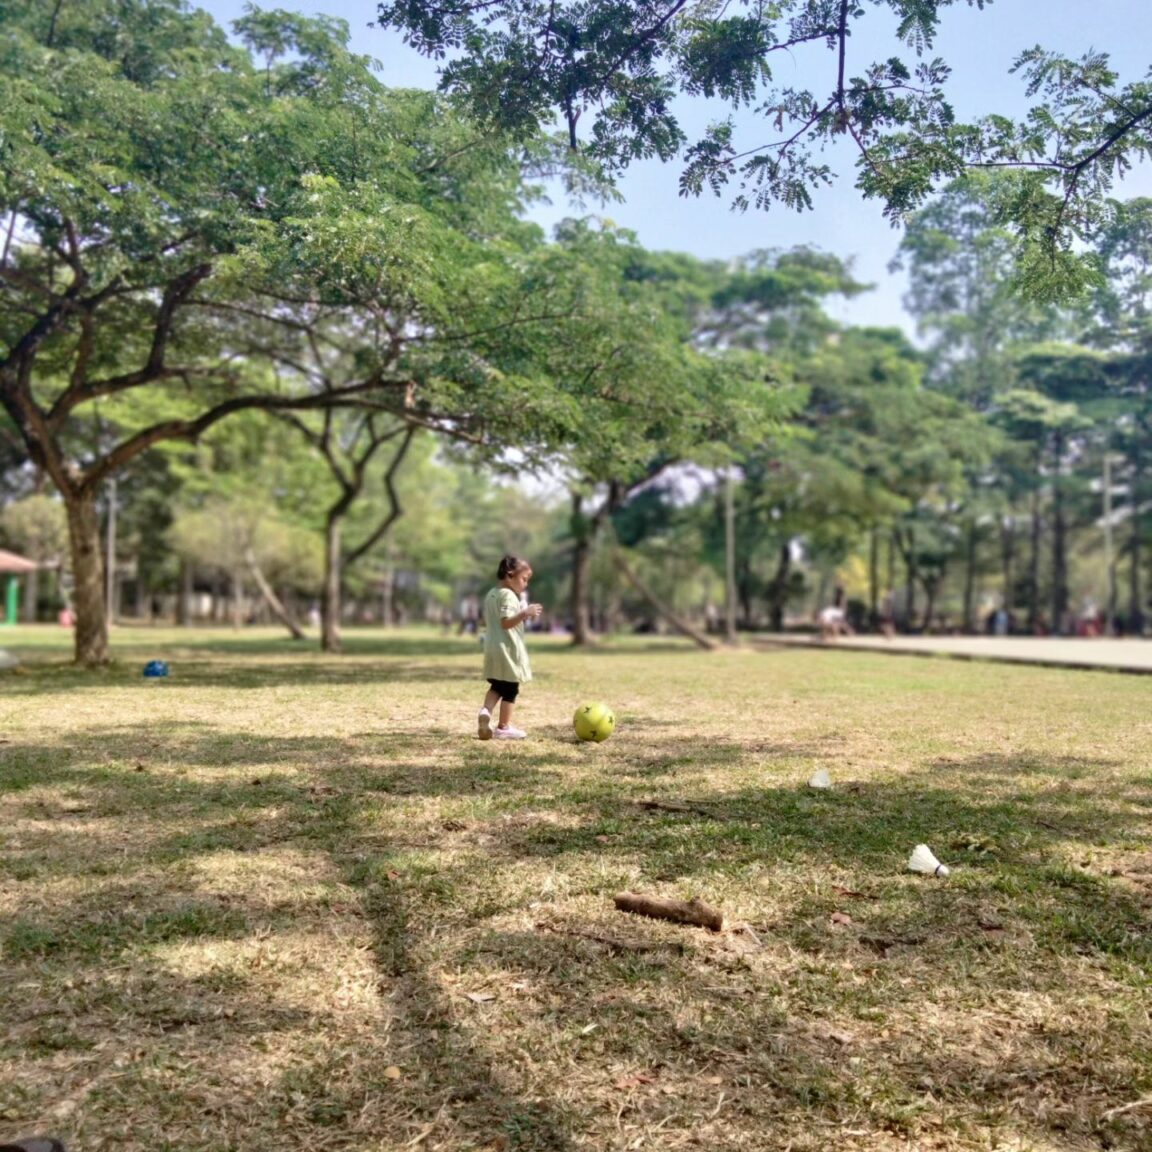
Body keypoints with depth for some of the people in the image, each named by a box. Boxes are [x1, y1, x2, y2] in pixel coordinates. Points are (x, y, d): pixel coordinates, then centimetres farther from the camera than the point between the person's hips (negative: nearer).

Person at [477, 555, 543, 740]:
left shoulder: (491, 594, 13)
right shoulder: (508, 596, -16)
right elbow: (506, 622, -26)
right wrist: (525, 613, -32)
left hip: (492, 648, 8)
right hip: (508, 649, -8)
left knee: (496, 686, 18)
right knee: (510, 689, 3)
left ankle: (486, 711, -7)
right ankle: (504, 727, 8)